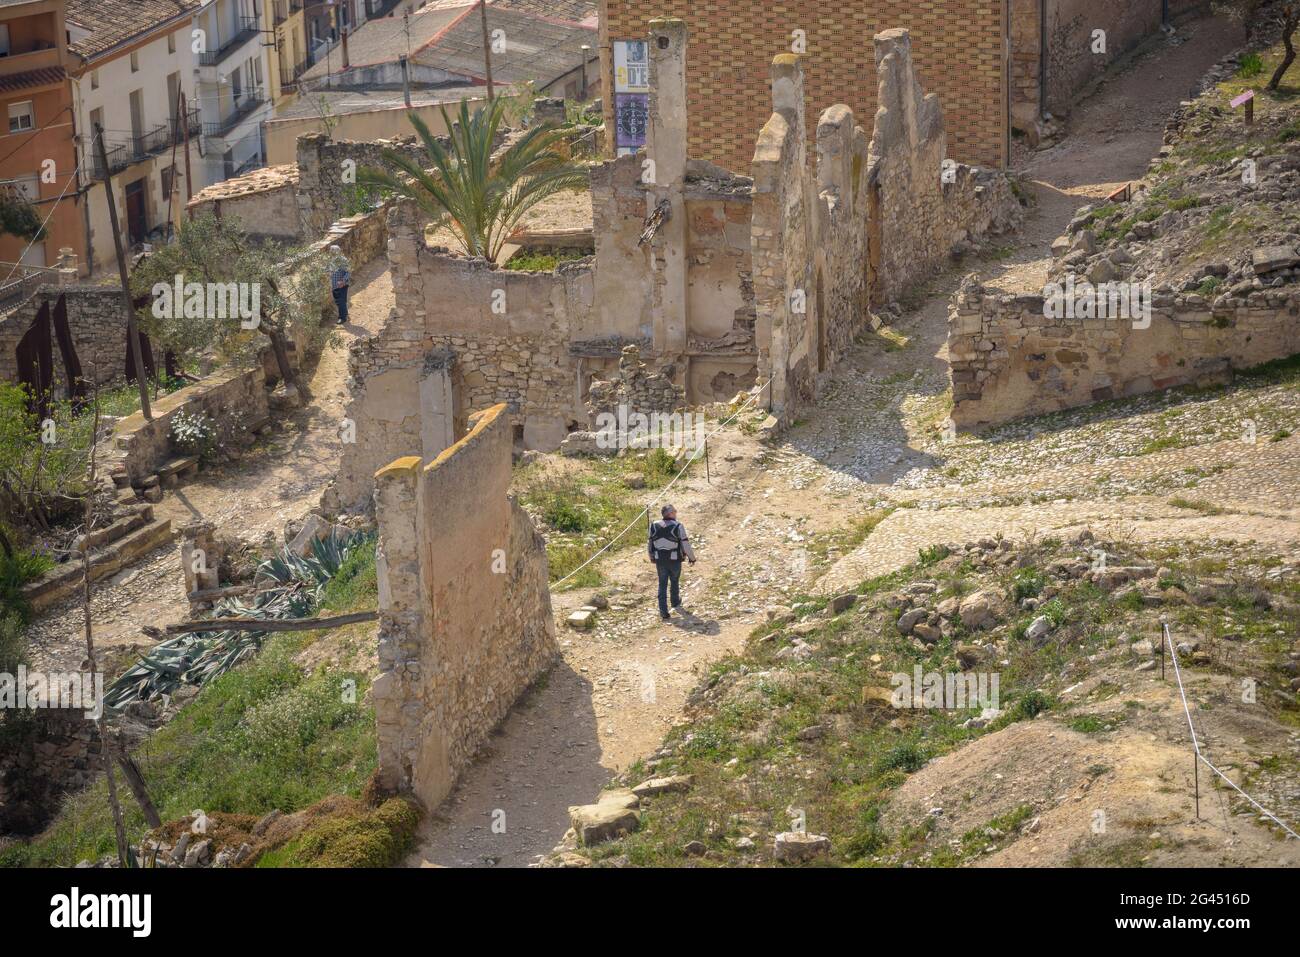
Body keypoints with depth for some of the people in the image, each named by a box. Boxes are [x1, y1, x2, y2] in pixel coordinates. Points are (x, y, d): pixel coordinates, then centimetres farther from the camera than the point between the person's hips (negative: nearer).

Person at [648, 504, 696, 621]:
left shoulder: (654, 526, -2)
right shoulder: (678, 526, -15)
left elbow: (651, 543, 8)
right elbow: (686, 544, -14)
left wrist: (652, 557, 23)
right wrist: (692, 558, 0)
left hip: (660, 560, 2)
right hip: (674, 559, -2)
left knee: (662, 585, 8)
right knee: (675, 581, 22)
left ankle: (663, 611, 1)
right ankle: (675, 602, 45)